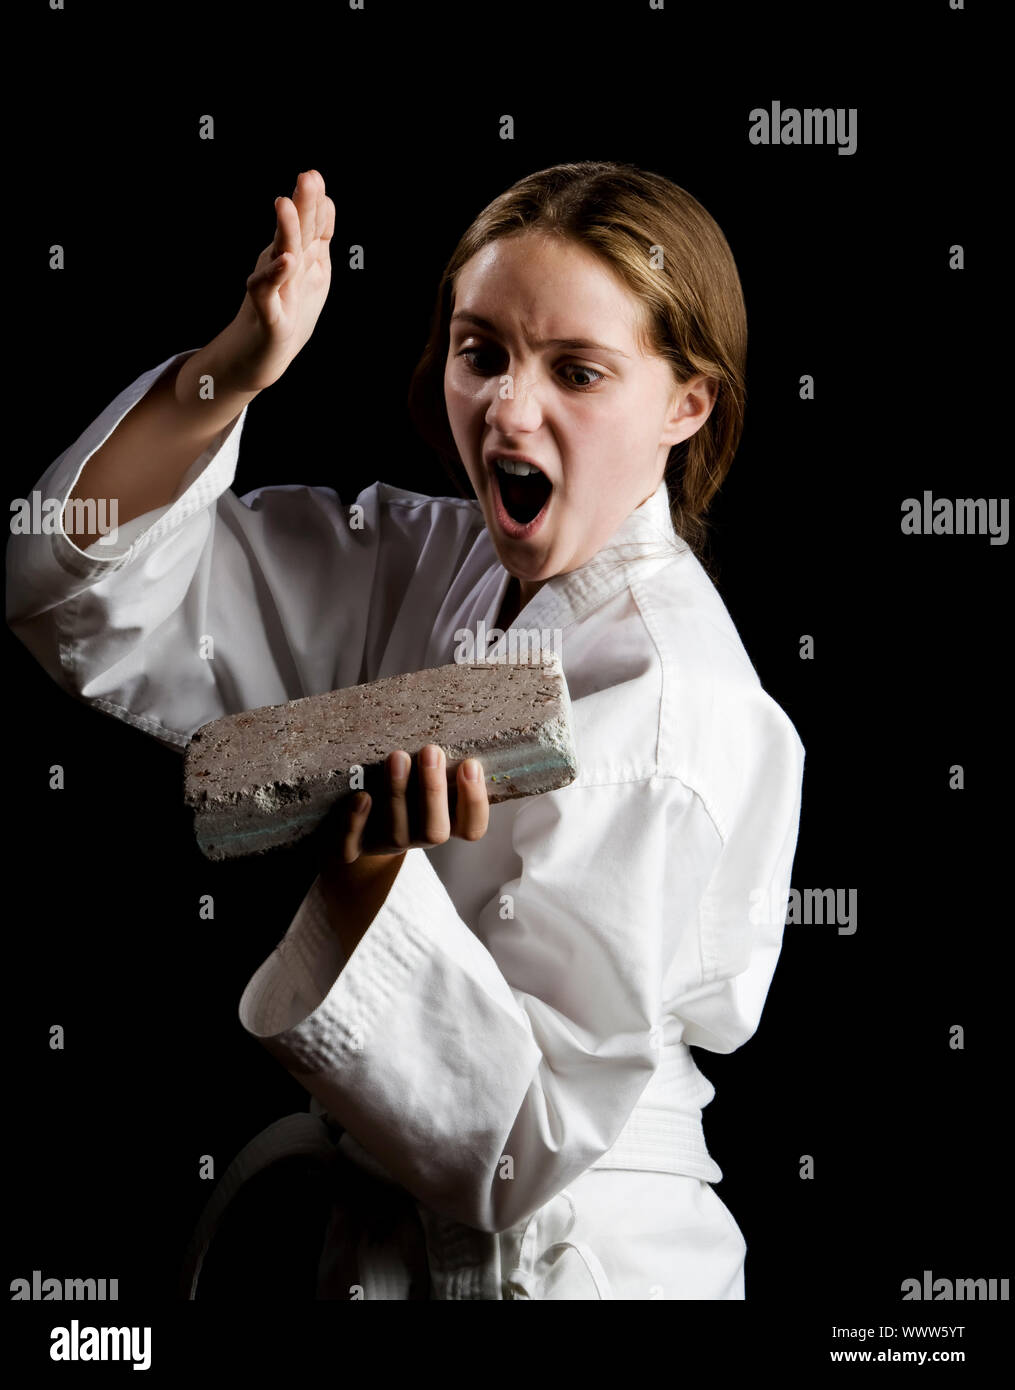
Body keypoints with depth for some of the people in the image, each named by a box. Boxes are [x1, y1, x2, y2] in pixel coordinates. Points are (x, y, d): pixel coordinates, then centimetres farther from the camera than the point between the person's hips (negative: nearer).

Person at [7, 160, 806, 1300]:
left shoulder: (675, 726, -23)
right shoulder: (423, 567, -2)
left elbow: (519, 1152, -21)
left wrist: (370, 876, -33)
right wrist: (233, 371, -19)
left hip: (559, 1264, -7)